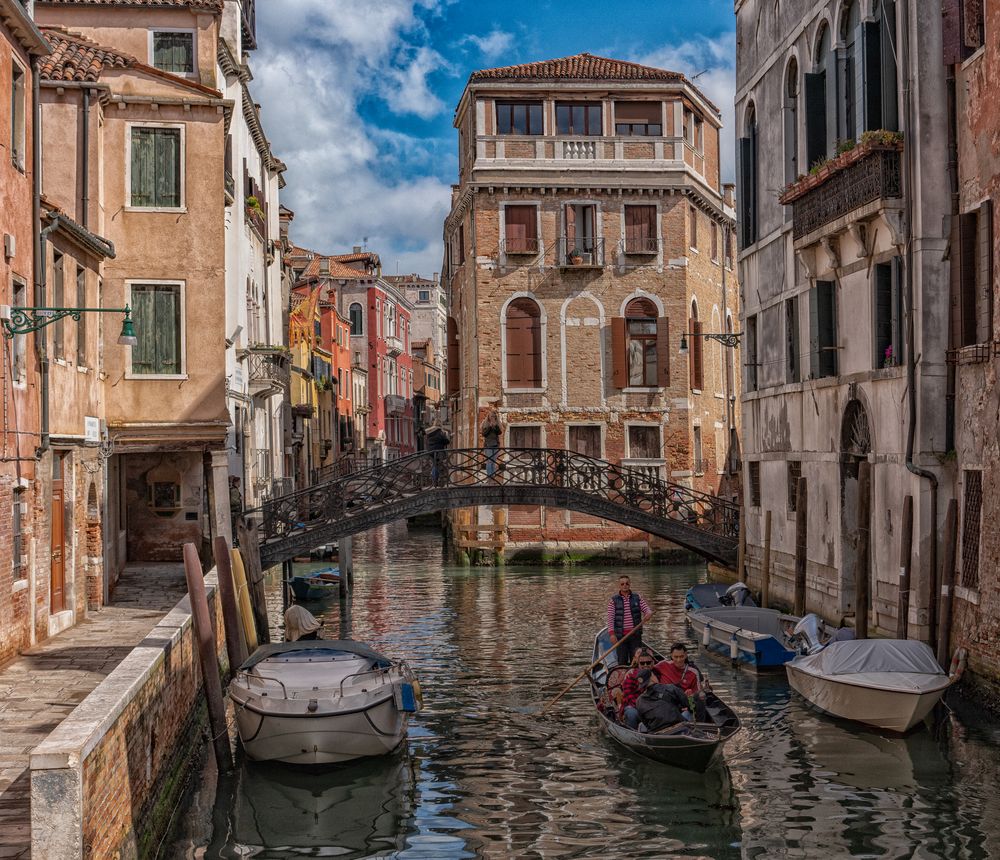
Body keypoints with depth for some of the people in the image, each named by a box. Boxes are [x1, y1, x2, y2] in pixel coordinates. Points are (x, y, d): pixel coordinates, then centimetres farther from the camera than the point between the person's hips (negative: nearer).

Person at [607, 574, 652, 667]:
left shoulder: (637, 598, 7)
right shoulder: (613, 600, 0)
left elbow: (647, 609, 4)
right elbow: (610, 618, -5)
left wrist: (648, 613, -22)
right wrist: (611, 633, -16)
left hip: (635, 634, 2)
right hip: (620, 635, -2)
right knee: (622, 661, 1)